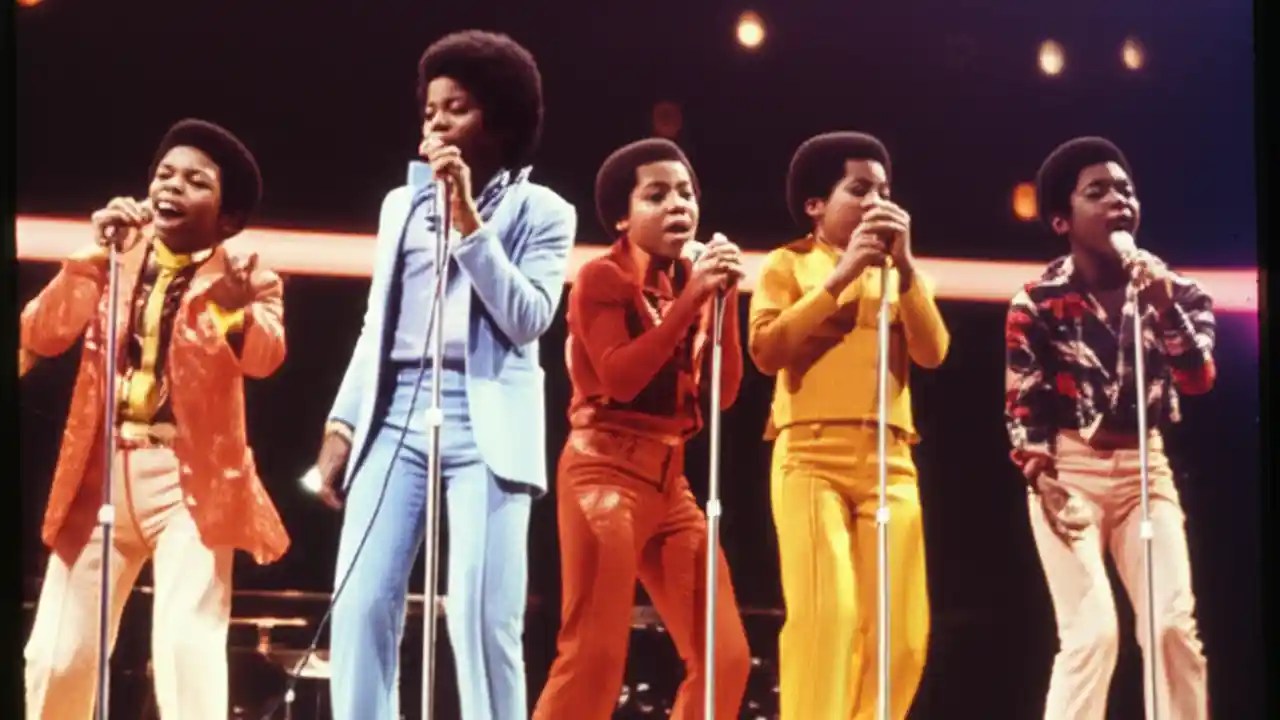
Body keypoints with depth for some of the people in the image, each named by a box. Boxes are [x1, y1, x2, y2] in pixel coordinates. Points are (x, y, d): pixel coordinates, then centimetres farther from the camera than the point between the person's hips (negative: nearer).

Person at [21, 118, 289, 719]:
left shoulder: (245, 279, 3)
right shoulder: (114, 261, 12)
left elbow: (265, 355, -18)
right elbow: (39, 336, -1)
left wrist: (235, 309, -40)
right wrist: (97, 256, -11)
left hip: (190, 478, -3)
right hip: (100, 475, 4)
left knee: (185, 645, -19)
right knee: (56, 655, 4)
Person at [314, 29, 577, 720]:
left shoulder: (541, 211, 7)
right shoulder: (401, 203, 20)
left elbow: (527, 320, -6)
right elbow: (375, 324, 20)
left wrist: (469, 220, -10)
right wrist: (342, 423, 11)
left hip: (484, 423, -4)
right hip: (395, 414, 4)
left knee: (481, 620, -11)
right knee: (360, 607, -5)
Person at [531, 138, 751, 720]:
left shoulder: (693, 281, 14)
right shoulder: (602, 279, -4)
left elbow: (723, 393, 7)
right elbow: (620, 379, -19)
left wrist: (725, 301, -3)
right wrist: (689, 299, -18)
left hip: (669, 478, 7)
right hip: (606, 471, -7)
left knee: (726, 658, 3)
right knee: (593, 658, -13)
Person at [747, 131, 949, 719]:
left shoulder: (897, 272, 21)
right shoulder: (788, 264, 9)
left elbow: (932, 352, 4)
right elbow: (767, 350, -8)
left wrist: (904, 266, -5)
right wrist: (840, 276, -9)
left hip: (890, 463, 4)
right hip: (812, 457, -4)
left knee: (902, 630, -4)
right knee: (826, 615, -17)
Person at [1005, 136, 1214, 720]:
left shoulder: (1171, 289, 5)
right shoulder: (1038, 303, -5)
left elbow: (1199, 379, -8)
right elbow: (1020, 406, -3)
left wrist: (1164, 304, -20)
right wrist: (1043, 482, -15)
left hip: (1145, 467, 4)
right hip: (1071, 468, -4)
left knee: (1174, 626, -9)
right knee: (1092, 633, -14)